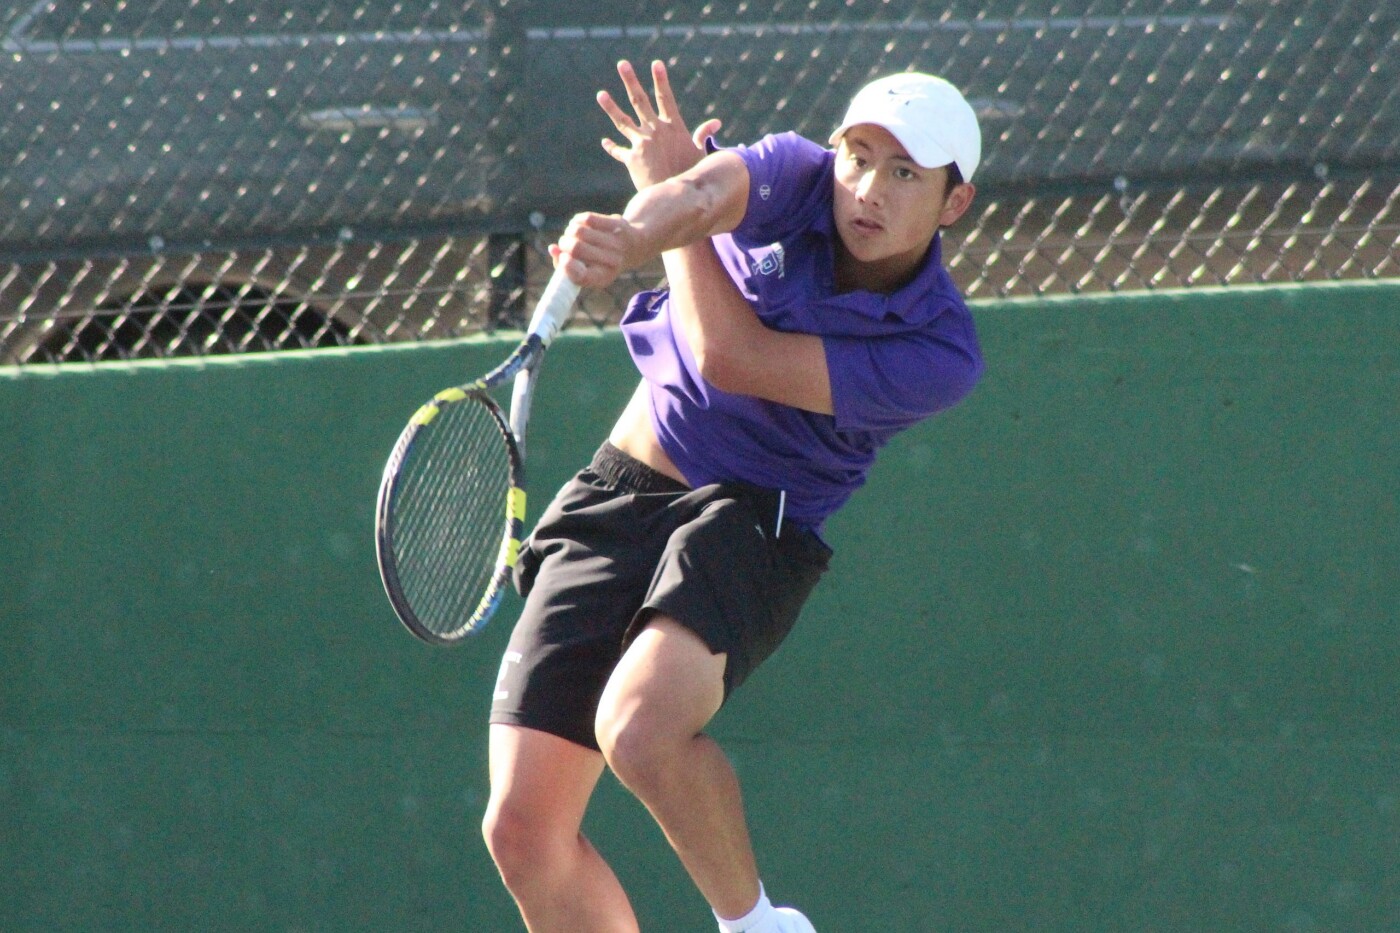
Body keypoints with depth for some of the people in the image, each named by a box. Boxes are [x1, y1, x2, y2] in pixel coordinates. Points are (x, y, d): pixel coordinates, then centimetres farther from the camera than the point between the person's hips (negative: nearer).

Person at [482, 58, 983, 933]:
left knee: (642, 728, -34)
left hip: (750, 524, -4)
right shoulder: (796, 179, -5)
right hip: (614, 497, 4)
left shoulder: (939, 357, -16)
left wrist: (665, 180, -11)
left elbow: (729, 358, -20)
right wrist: (630, 233, -51)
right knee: (524, 830, -6)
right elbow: (702, 192, -28)